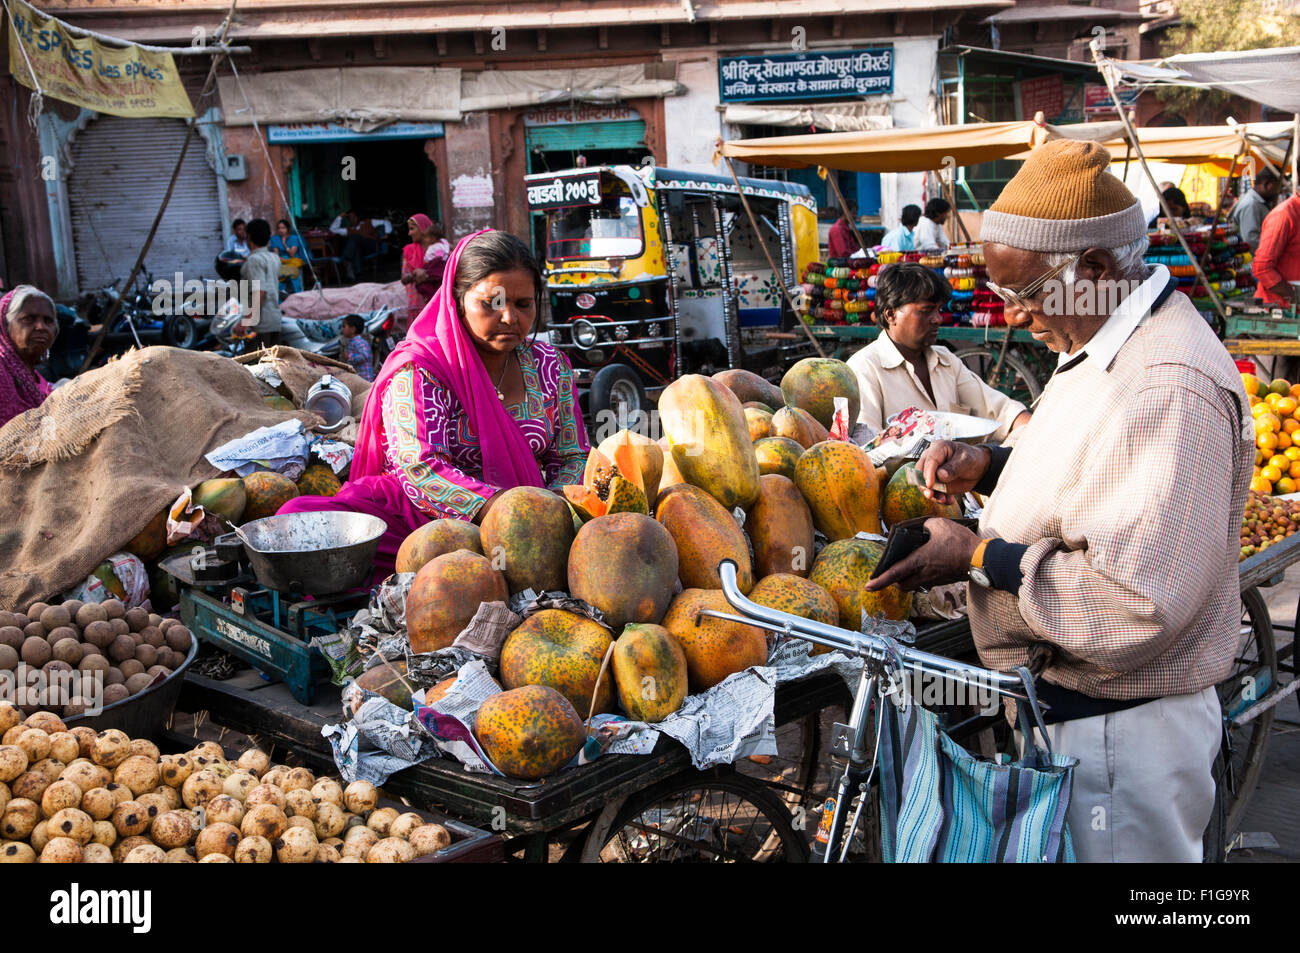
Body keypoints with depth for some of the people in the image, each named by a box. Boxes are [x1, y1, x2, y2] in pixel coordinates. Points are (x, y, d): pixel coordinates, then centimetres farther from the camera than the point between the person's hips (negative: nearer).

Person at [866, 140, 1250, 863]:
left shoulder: (1169, 387, -28)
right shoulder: (1109, 347, 8)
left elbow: (1135, 603, -33)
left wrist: (978, 555, -23)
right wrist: (991, 464, 4)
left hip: (1118, 737, -10)